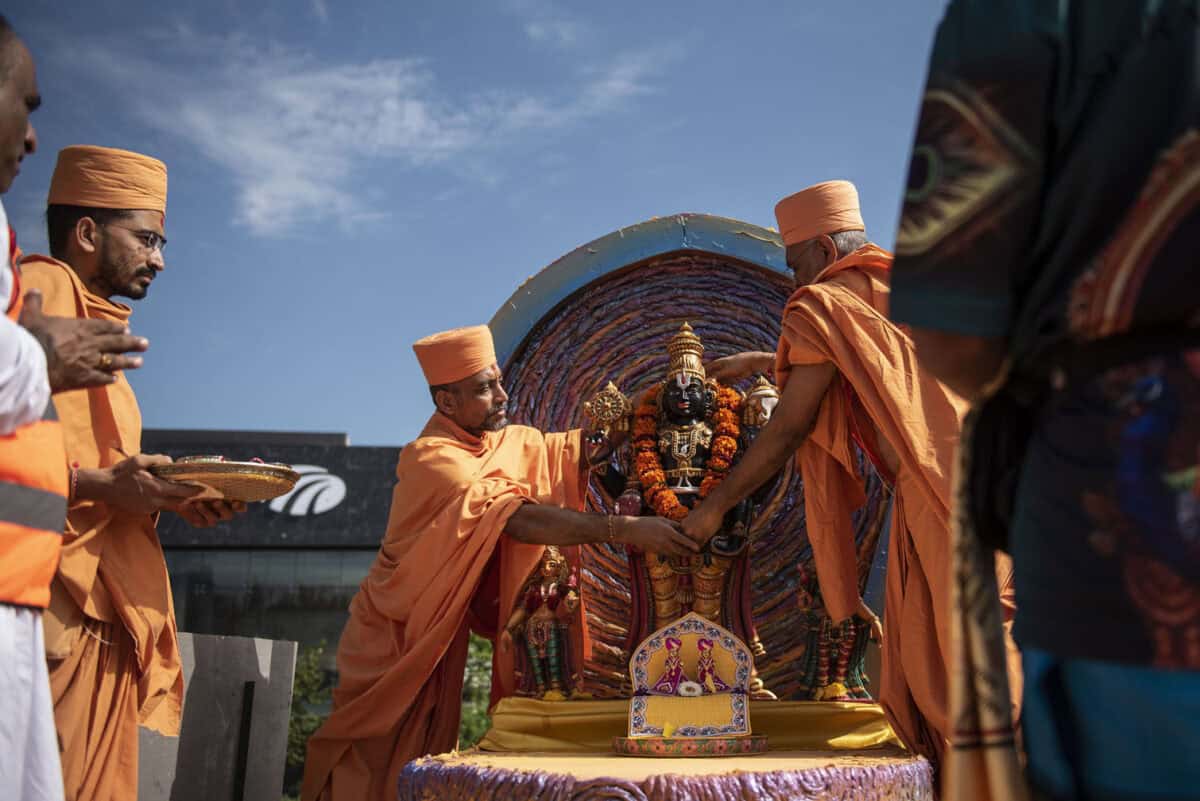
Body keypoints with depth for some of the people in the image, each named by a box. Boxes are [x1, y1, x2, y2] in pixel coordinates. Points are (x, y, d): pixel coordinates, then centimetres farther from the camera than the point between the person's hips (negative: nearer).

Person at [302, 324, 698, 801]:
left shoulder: (507, 441, 0)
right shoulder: (431, 459, -25)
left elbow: (579, 450, 2)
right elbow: (521, 520, -36)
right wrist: (623, 530, -41)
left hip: (440, 634, 7)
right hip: (394, 635, -7)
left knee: (426, 754, 12)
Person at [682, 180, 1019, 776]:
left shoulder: (830, 303, 1)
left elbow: (787, 430, 1)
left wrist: (713, 507, 10)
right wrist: (761, 362, 47)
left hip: (949, 486, -8)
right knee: (917, 678, 7)